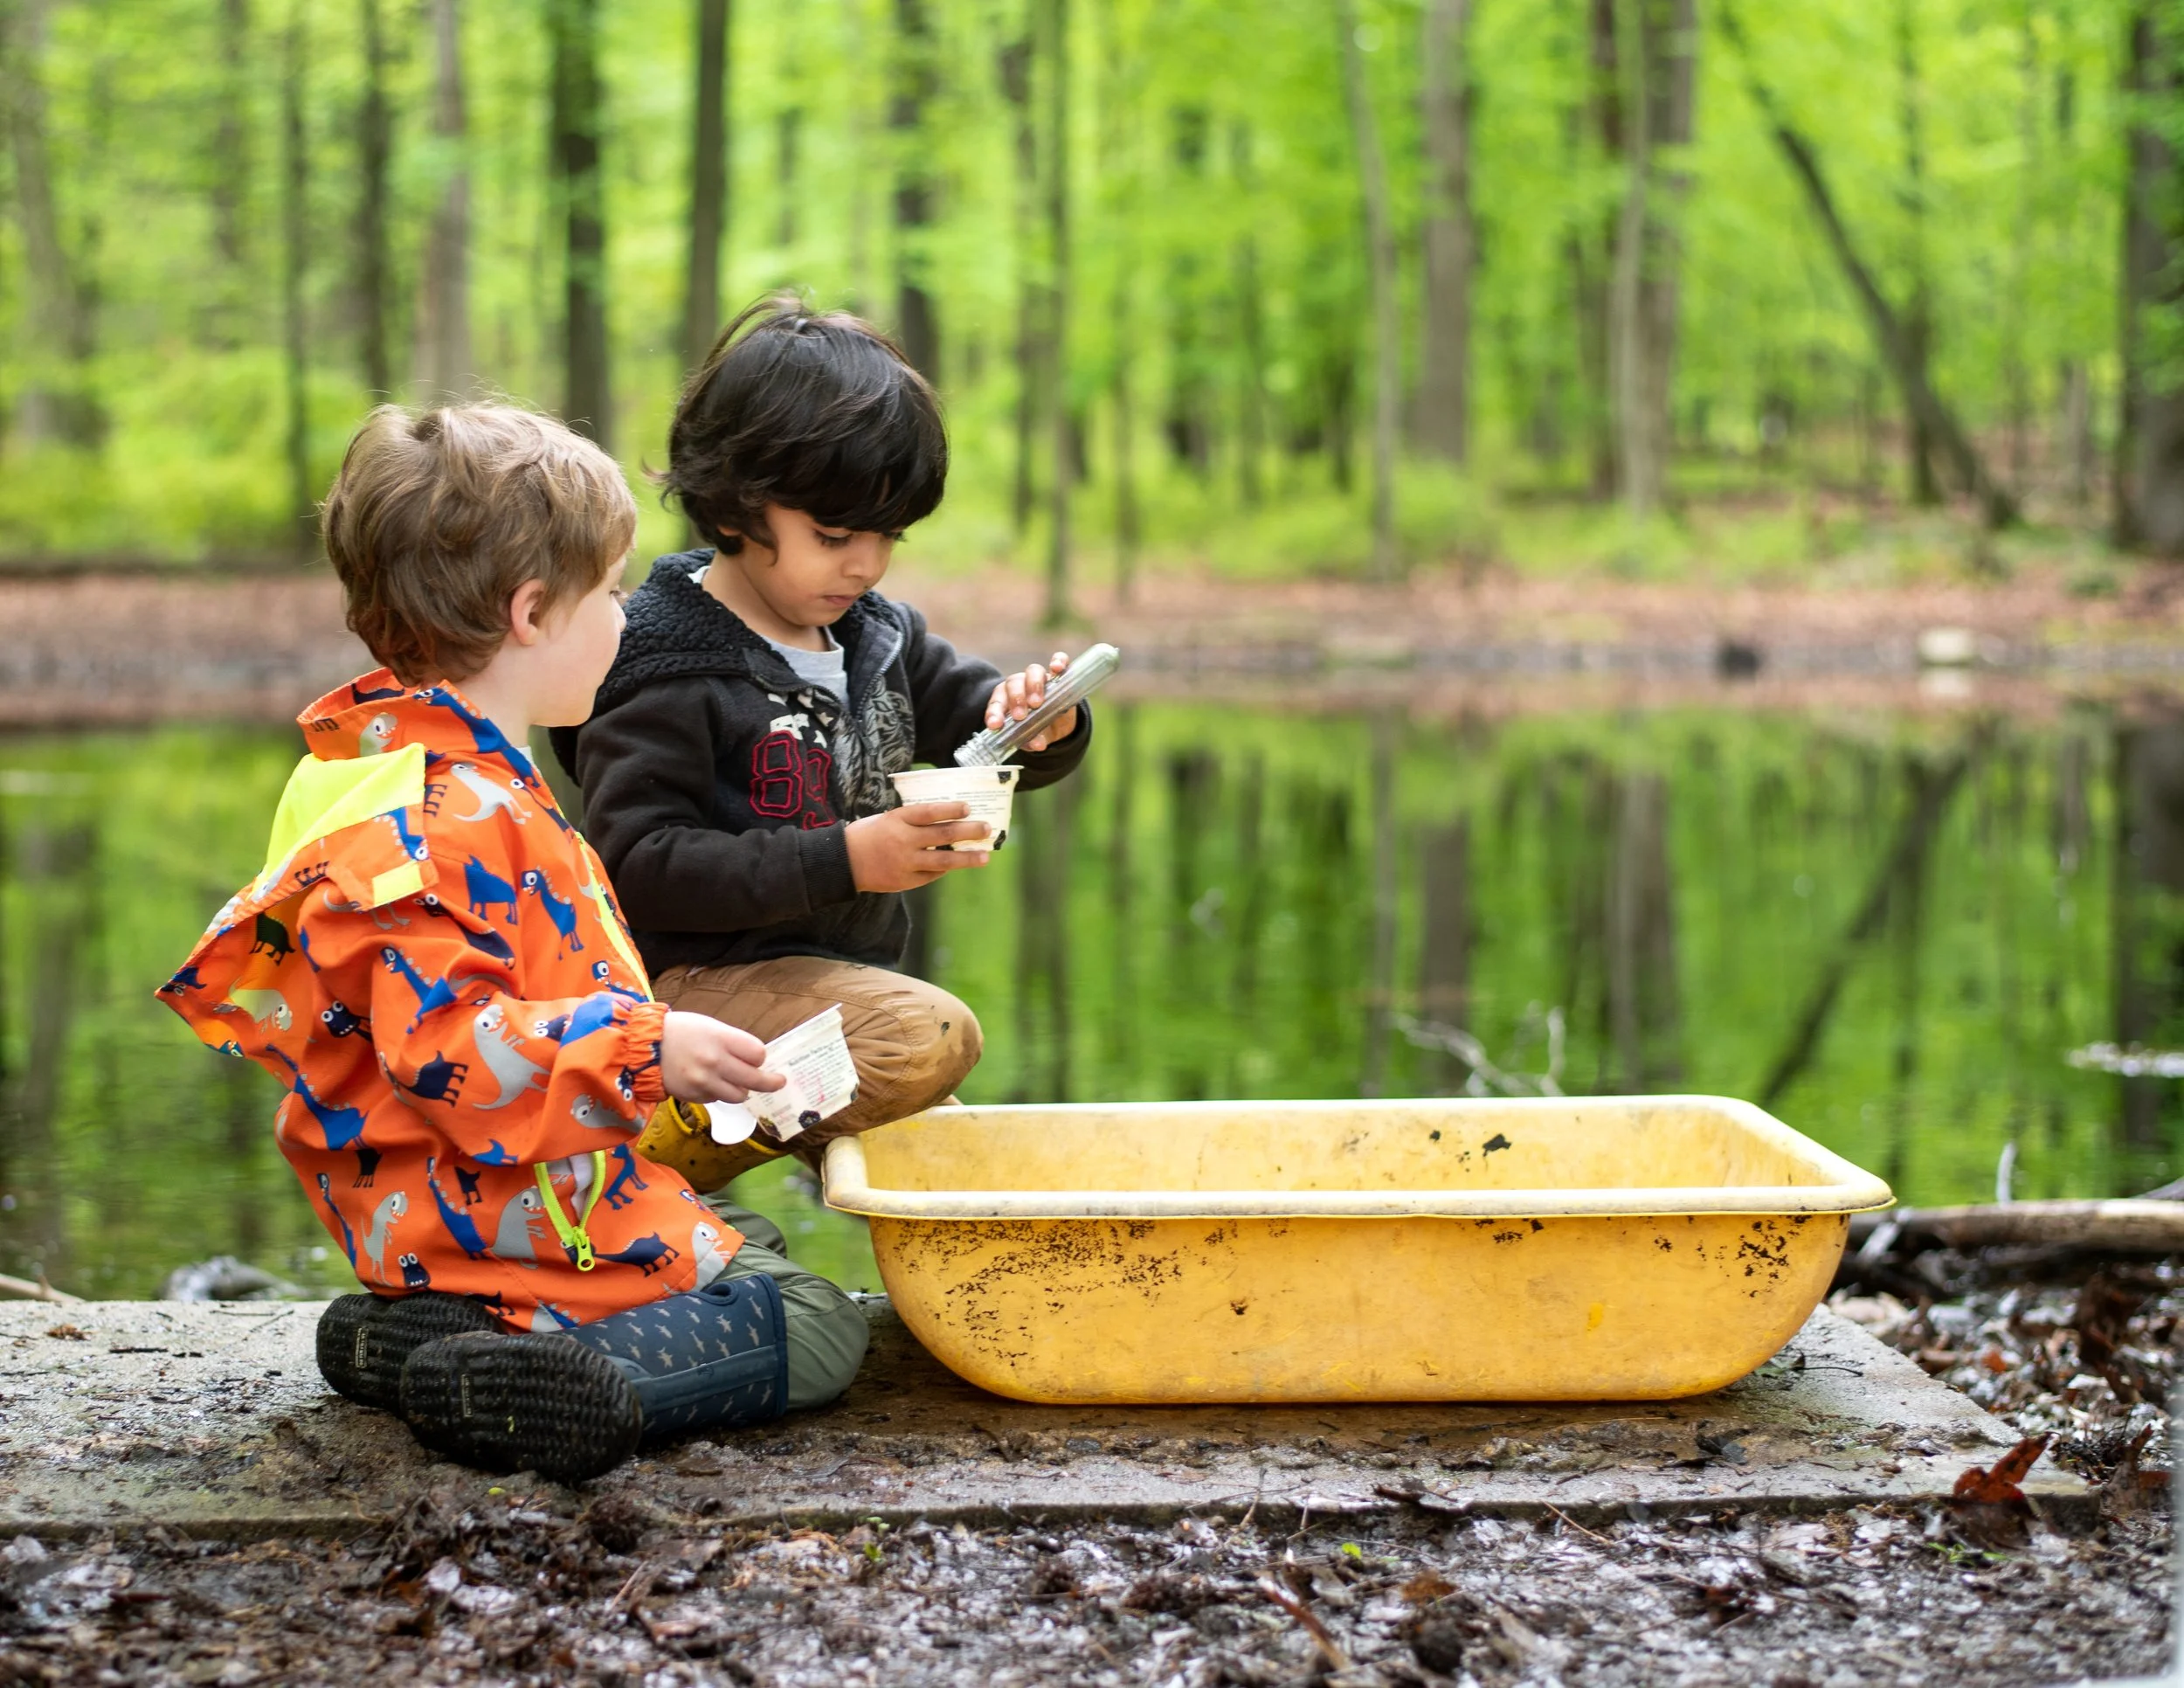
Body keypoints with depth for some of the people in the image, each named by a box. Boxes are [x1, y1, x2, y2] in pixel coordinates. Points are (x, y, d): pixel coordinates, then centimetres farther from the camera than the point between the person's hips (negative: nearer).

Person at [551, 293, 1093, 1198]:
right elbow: (637, 862, -24)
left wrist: (1043, 724, -9)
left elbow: (969, 707, 17)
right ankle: (671, 1138, -18)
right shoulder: (664, 672, -17)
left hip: (843, 975, 9)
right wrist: (839, 862, -30)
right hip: (700, 979, -9)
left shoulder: (879, 637, 6)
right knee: (931, 1039, -32)